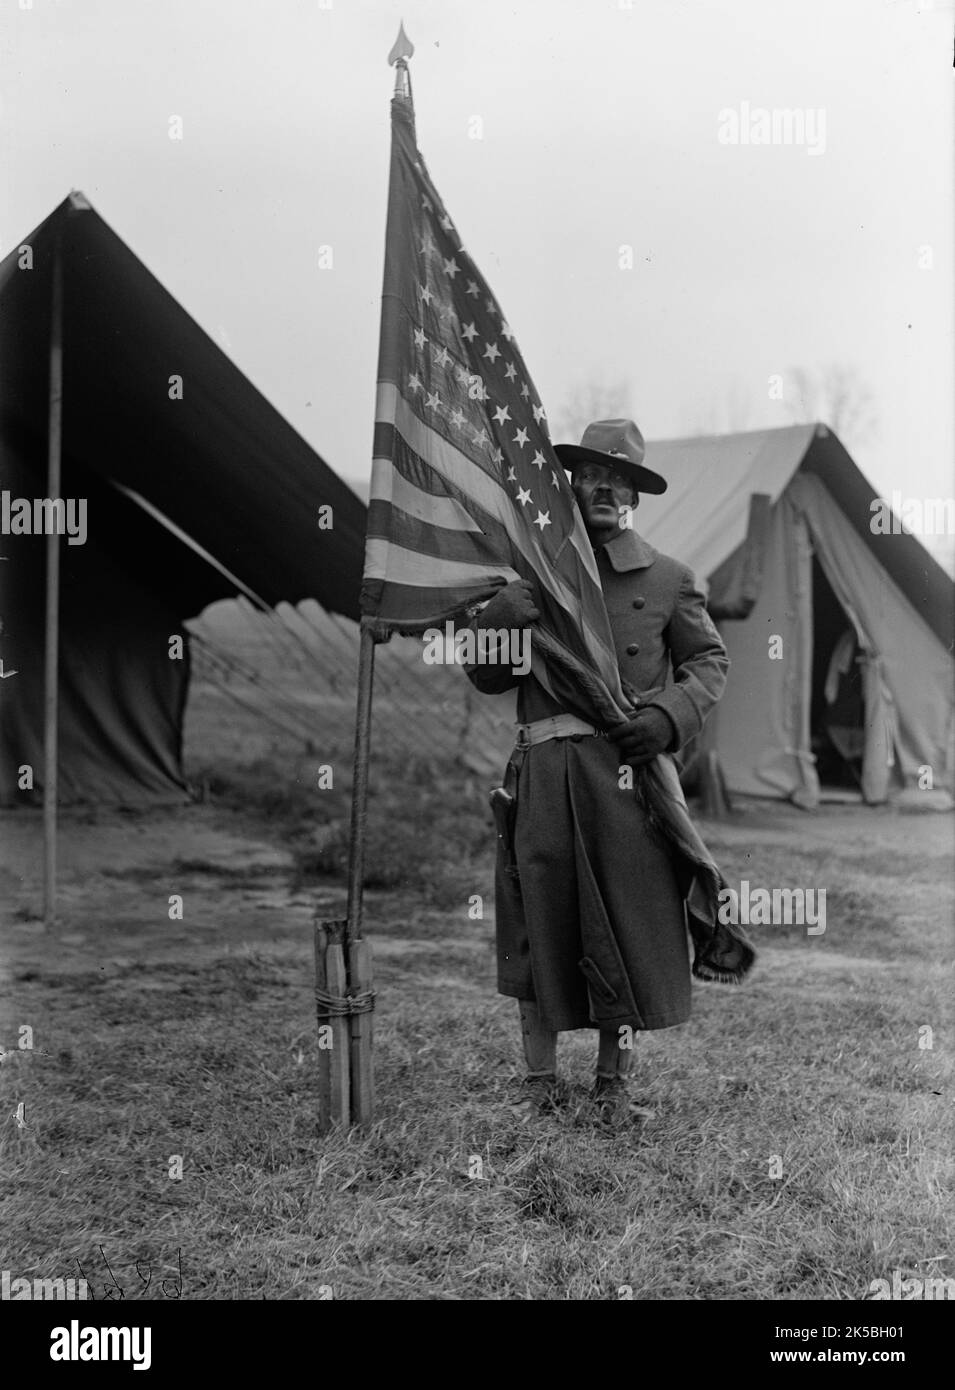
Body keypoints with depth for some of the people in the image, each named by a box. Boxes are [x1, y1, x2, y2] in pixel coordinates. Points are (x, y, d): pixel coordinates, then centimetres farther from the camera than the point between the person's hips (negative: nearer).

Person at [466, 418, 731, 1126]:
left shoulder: (668, 578, 10)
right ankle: (540, 1075, 17)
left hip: (627, 768, -1)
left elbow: (711, 660, 12)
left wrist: (671, 715, -7)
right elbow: (487, 677, 14)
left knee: (626, 918, 2)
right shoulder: (536, 571, 13)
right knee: (540, 919, 3)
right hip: (546, 769, 1)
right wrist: (502, 621, -7)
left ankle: (614, 1077, 18)